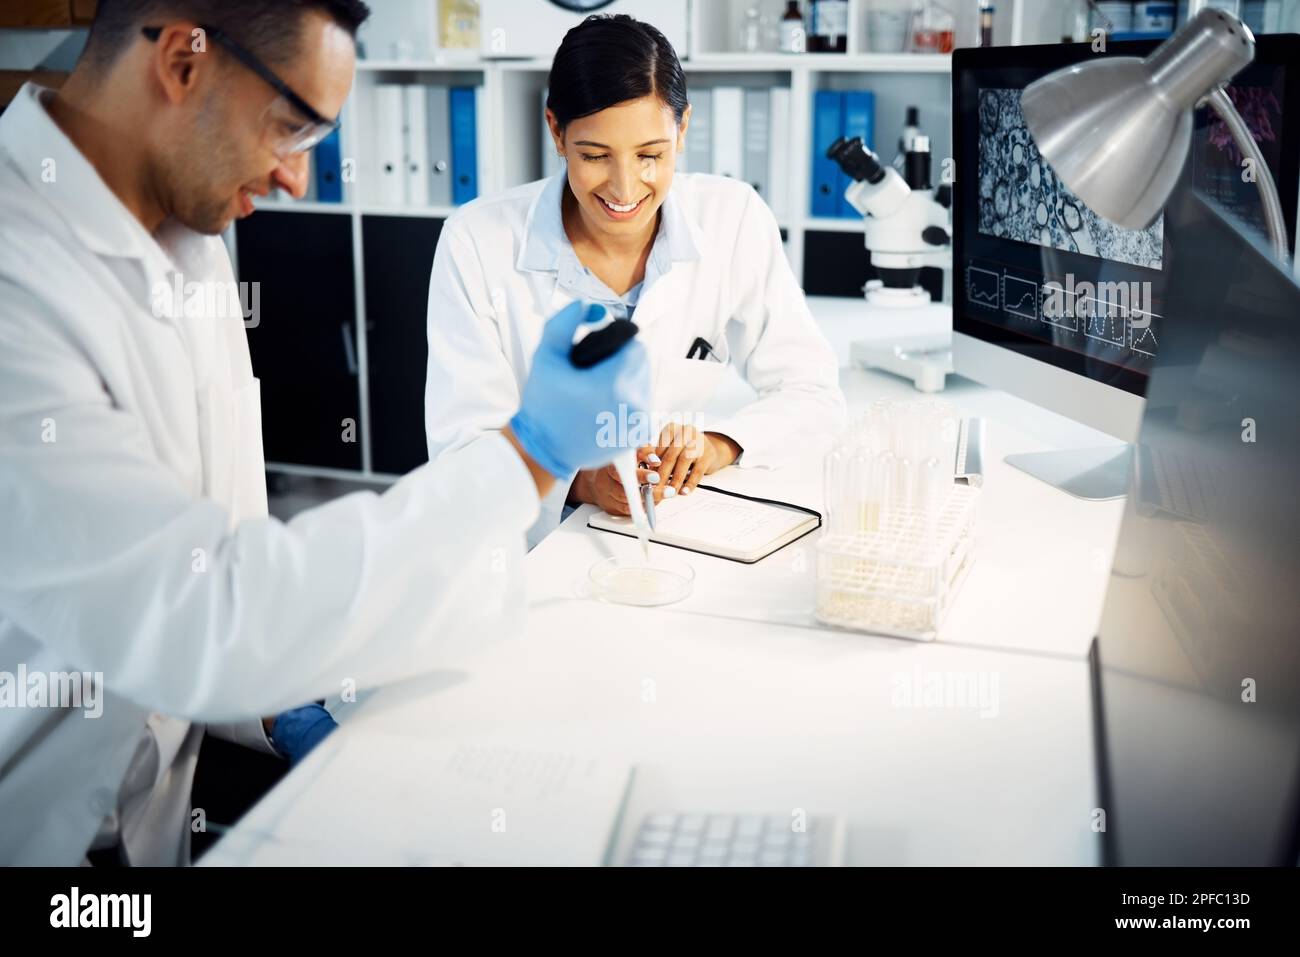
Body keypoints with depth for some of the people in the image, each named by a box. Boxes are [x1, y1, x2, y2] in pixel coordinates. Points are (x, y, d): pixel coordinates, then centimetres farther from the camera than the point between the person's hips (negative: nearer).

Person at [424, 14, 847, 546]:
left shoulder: (734, 221, -4)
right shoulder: (477, 242, -10)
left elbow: (813, 395, -1)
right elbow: (463, 450, -11)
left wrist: (720, 446, -21)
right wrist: (581, 480, -29)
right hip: (538, 542, -1)